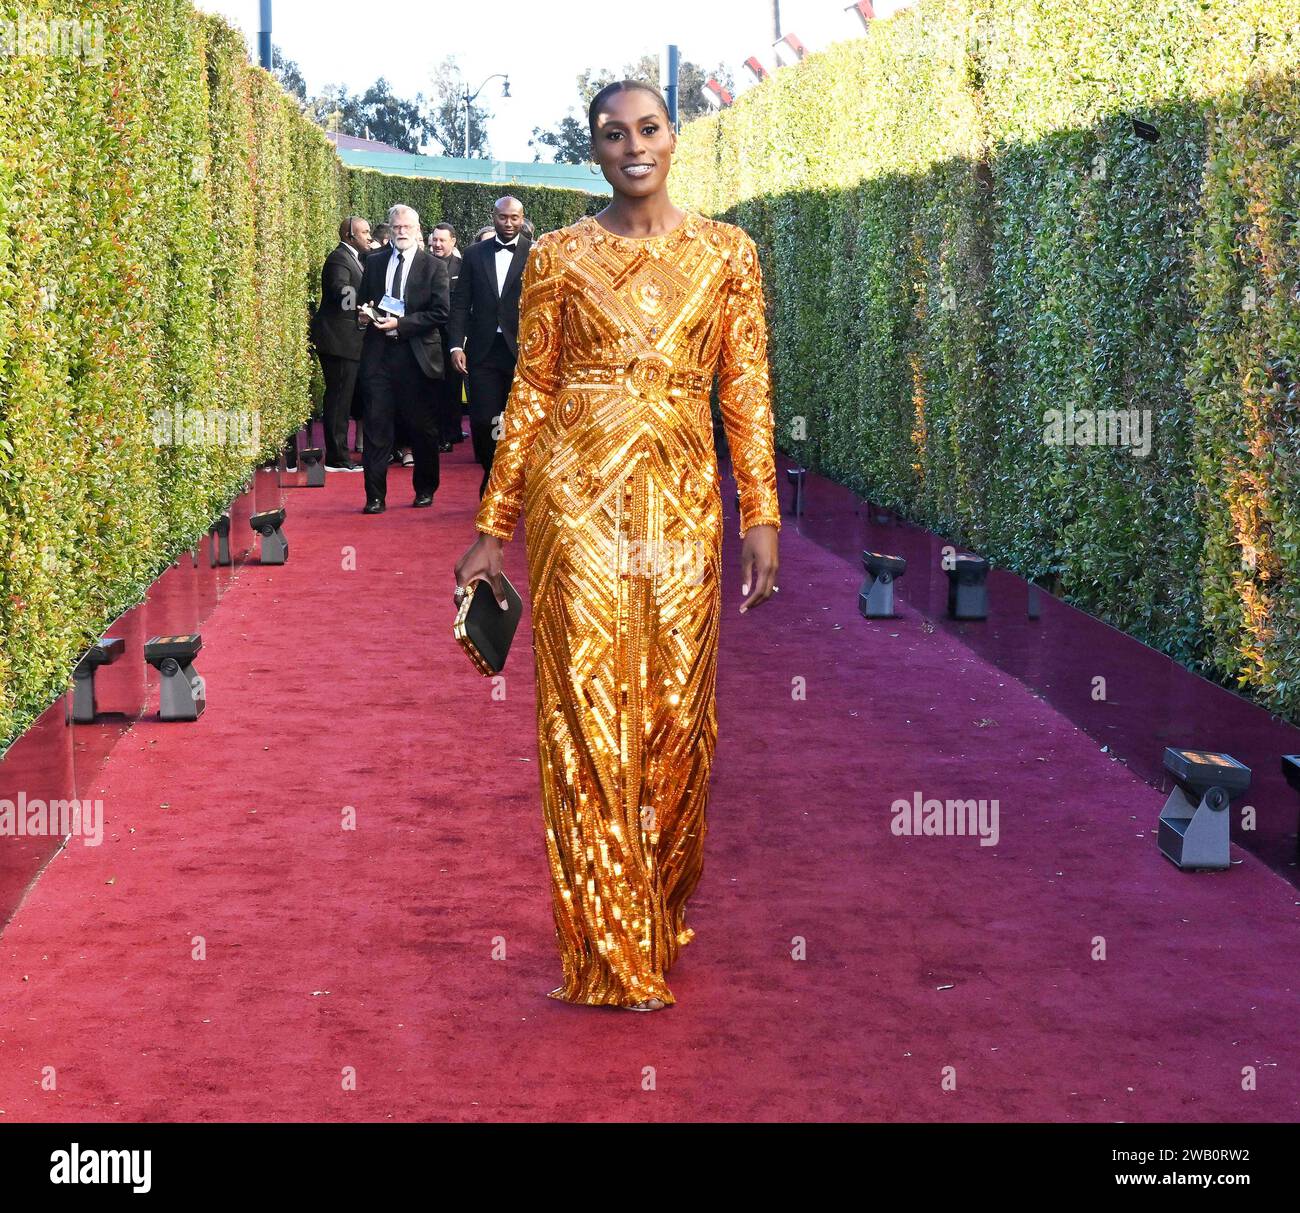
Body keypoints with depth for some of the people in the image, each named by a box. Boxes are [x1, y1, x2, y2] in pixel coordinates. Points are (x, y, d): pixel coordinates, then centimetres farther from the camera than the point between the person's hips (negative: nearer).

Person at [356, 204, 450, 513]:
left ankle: (425, 490, 24)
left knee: (422, 427, 8)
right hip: (378, 354, 2)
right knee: (376, 426, -1)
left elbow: (440, 313, -8)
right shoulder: (374, 261, 11)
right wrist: (363, 316, -1)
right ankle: (375, 496, 2)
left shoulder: (433, 266, -1)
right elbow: (363, 300, 22)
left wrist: (401, 324, -16)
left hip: (415, 355, -2)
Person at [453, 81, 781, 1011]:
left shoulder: (726, 253, 7)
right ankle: (611, 956, 4)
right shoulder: (561, 257, 5)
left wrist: (761, 514, -1)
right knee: (589, 707, -3)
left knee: (676, 709, 3)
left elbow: (746, 389, 6)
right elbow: (532, 391, 6)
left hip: (682, 494, 1)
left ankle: (662, 915, 25)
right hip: (579, 491, -1)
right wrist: (494, 527, 5)